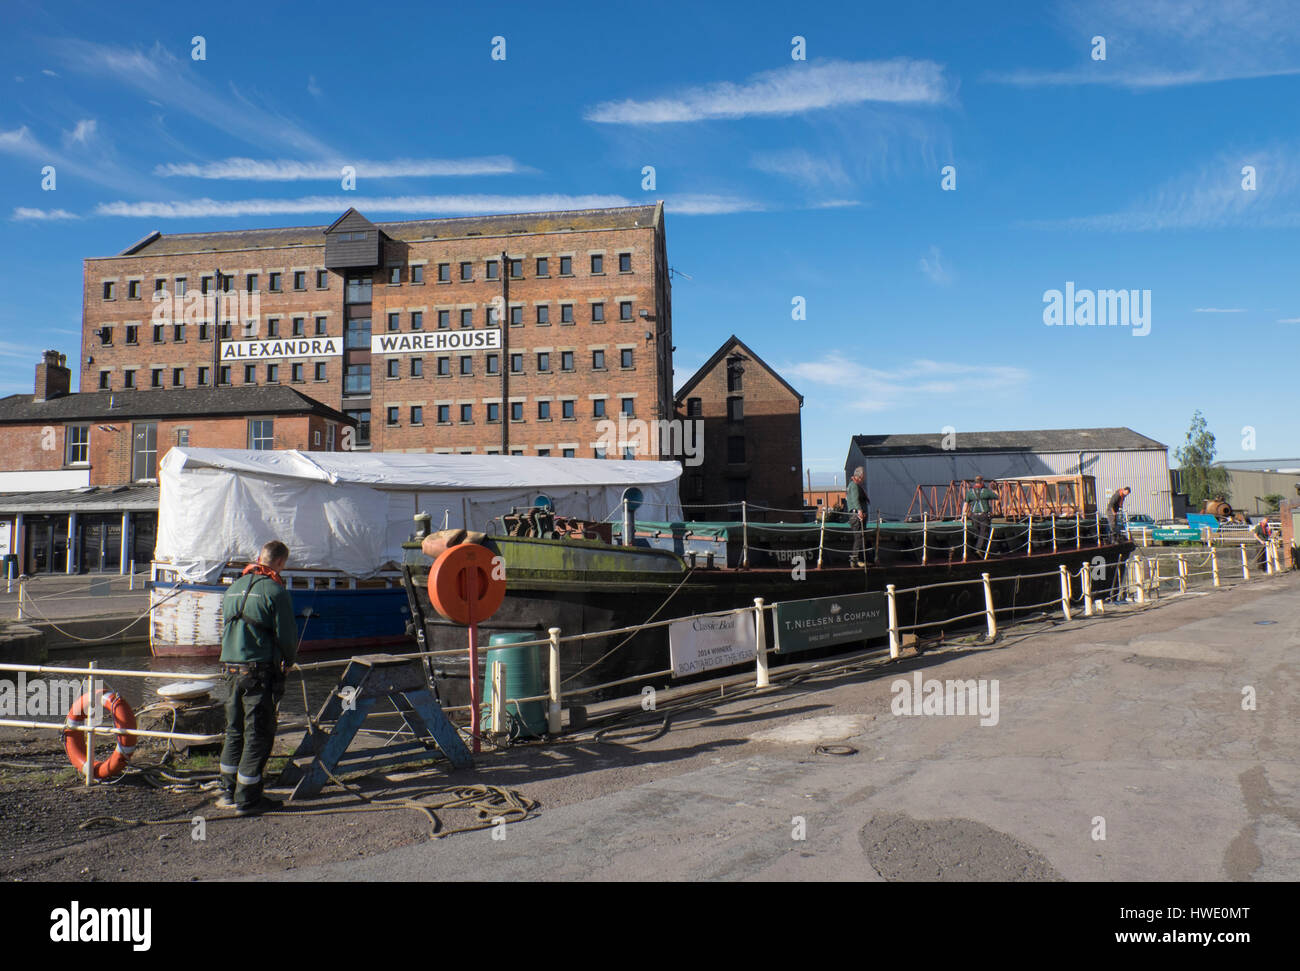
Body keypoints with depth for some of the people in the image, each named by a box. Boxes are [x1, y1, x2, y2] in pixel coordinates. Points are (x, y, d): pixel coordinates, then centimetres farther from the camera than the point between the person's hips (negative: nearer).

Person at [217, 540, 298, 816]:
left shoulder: (234, 588, 13)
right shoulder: (275, 591, -11)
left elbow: (226, 629, 19)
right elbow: (287, 636, -12)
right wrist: (289, 660, 8)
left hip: (231, 669, 8)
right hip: (261, 670, -7)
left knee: (235, 731, 18)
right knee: (258, 734, 1)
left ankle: (228, 792, 26)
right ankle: (247, 798, 6)